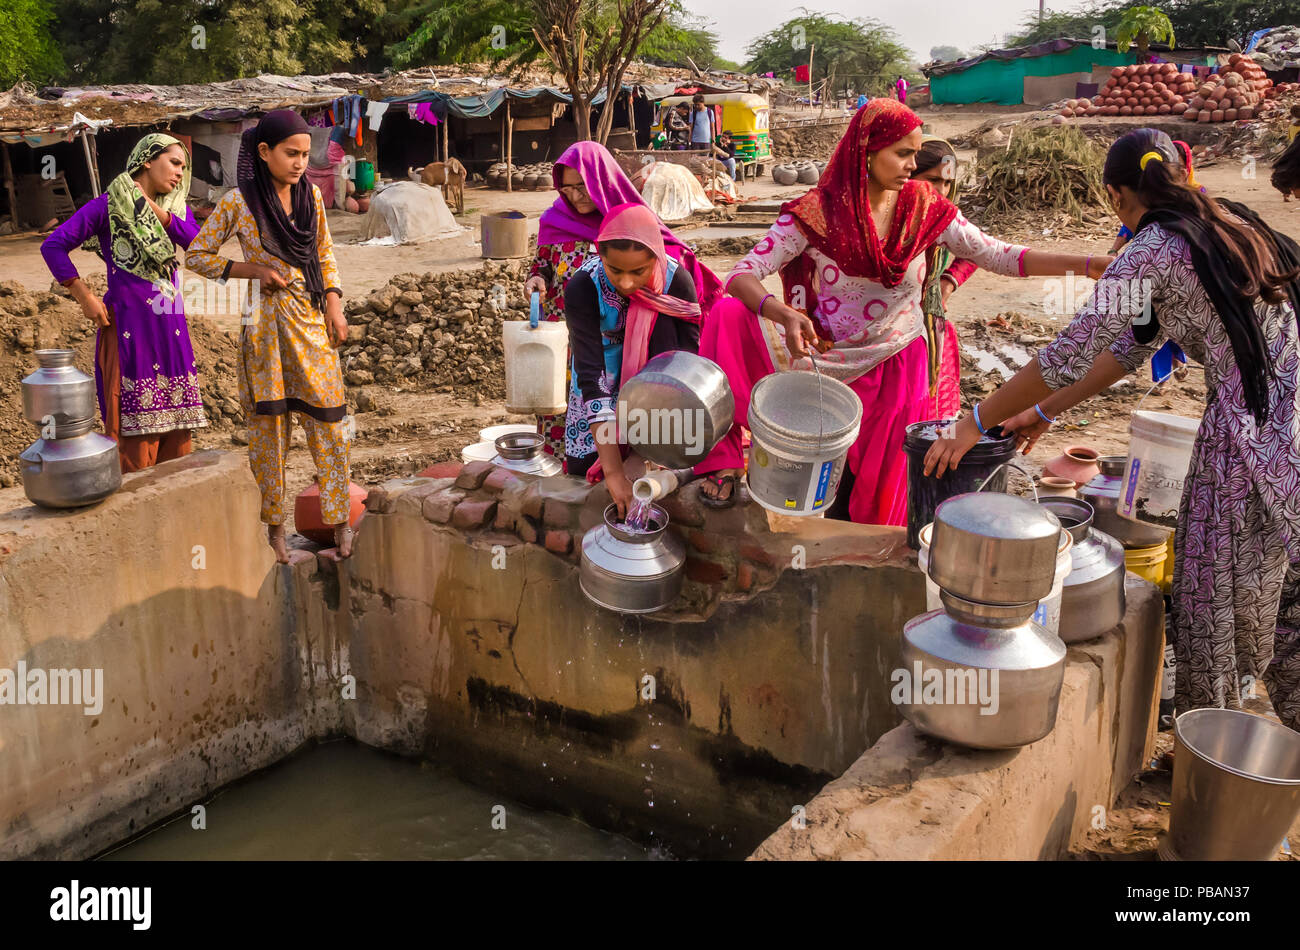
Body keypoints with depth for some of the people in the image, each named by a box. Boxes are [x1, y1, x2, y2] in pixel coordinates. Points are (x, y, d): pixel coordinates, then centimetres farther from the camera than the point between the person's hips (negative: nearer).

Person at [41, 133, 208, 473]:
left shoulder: (175, 207, 13)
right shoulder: (109, 205, -2)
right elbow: (53, 246, -6)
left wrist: (154, 208, -11)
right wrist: (85, 297, -9)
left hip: (170, 327, 5)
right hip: (128, 326, -5)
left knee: (176, 427, 7)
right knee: (136, 432, -4)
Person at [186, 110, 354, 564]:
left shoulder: (311, 195, 4)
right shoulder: (238, 202, -7)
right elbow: (196, 256, -1)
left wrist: (334, 304, 2)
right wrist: (255, 270, -12)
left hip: (313, 320, 3)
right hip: (264, 321, -3)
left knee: (327, 418, 2)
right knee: (269, 424, 5)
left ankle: (339, 517, 13)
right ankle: (273, 524, 18)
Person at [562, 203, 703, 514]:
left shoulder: (676, 280, -27)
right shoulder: (582, 289, -30)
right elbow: (592, 376, -36)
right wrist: (614, 472, -42)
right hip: (606, 379, -1)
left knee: (660, 317, -29)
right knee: (582, 466, -15)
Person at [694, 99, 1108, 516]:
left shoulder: (923, 206, -2)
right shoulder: (817, 212, -11)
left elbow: (997, 255, -2)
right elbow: (743, 274, -18)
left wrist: (1090, 263, -13)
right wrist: (782, 313, -40)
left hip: (897, 364, 2)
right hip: (825, 356, -2)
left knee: (881, 502, -7)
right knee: (729, 316, -22)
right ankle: (723, 462, -16)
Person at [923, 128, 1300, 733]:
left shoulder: (1154, 249, -12)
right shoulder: (1231, 228, 15)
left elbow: (1071, 353, -14)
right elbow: (1132, 346, 17)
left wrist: (975, 423, -4)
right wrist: (1045, 412, 19)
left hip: (1250, 439, -8)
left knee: (1216, 613, 7)